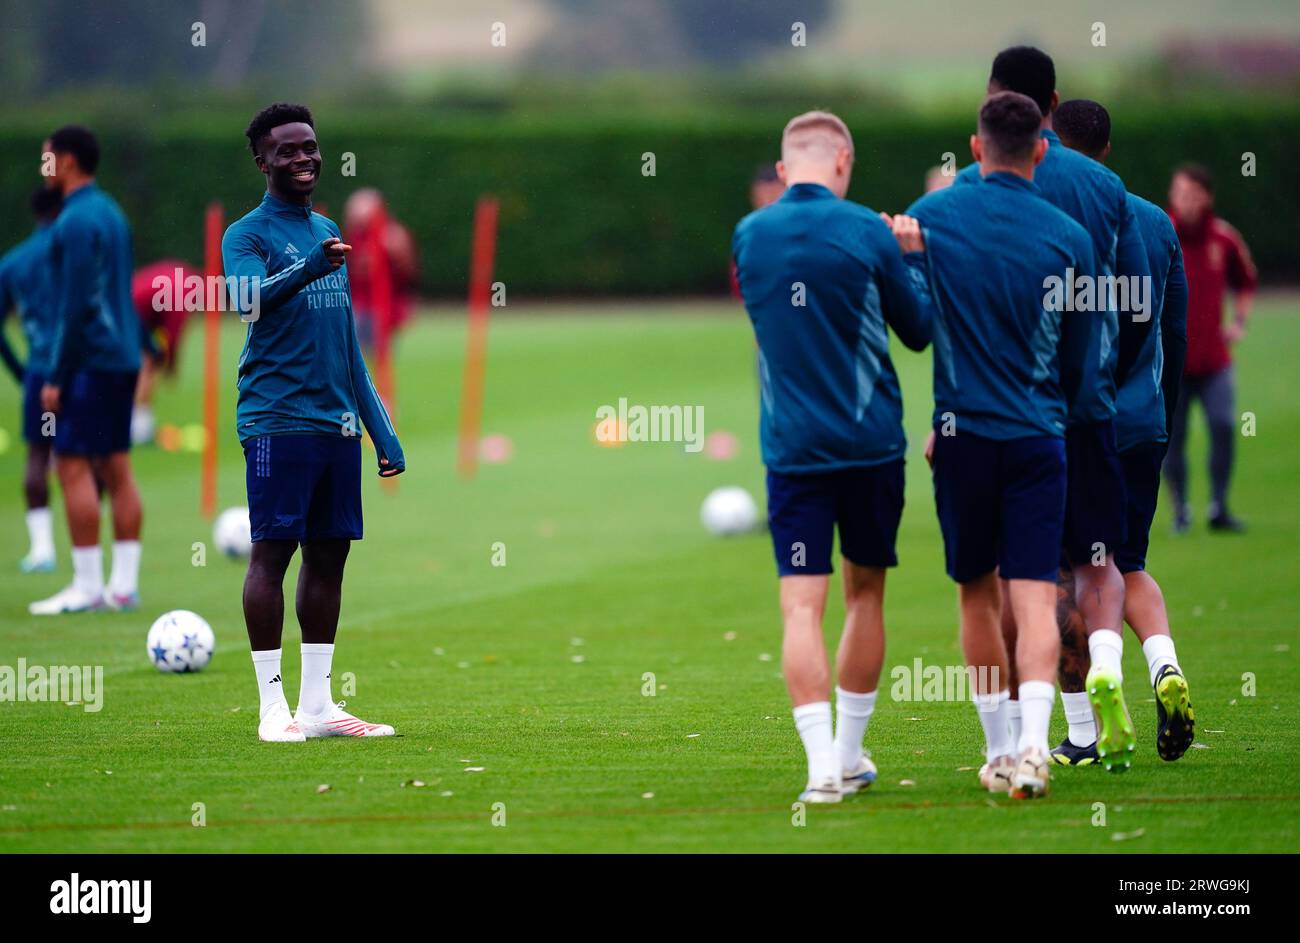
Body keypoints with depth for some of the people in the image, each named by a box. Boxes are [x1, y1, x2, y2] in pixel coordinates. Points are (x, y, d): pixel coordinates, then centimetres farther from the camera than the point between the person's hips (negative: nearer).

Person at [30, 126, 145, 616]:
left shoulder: (76, 221, -14)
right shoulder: (112, 213, 15)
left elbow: (76, 304, -18)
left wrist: (56, 377, -15)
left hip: (90, 357, -9)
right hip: (122, 358, 9)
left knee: (73, 466, -7)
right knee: (116, 466, 8)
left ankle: (87, 586, -9)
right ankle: (124, 584, 7)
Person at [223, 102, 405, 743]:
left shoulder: (328, 233, 19)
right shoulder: (247, 234, -2)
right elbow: (251, 300, -24)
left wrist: (382, 430, 22)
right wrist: (309, 270, -42)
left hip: (336, 420, 7)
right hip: (278, 419, -7)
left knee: (329, 556, 7)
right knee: (271, 552, -7)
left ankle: (317, 705, 12)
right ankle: (273, 707, -6)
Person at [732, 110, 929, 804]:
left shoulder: (748, 235, 2)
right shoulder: (865, 232, -6)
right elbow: (919, 331, 5)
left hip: (790, 450, 1)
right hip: (871, 441, -1)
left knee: (802, 604, -4)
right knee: (864, 592, 15)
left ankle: (823, 765, -17)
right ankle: (850, 754, 21)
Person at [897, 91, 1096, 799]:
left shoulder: (929, 216, 0)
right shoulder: (1069, 238, 1)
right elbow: (1079, 358, 11)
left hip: (963, 431, 1)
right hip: (1039, 434, 0)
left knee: (978, 593, 14)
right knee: (1034, 594, -3)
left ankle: (998, 752, 16)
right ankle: (1032, 746, -20)